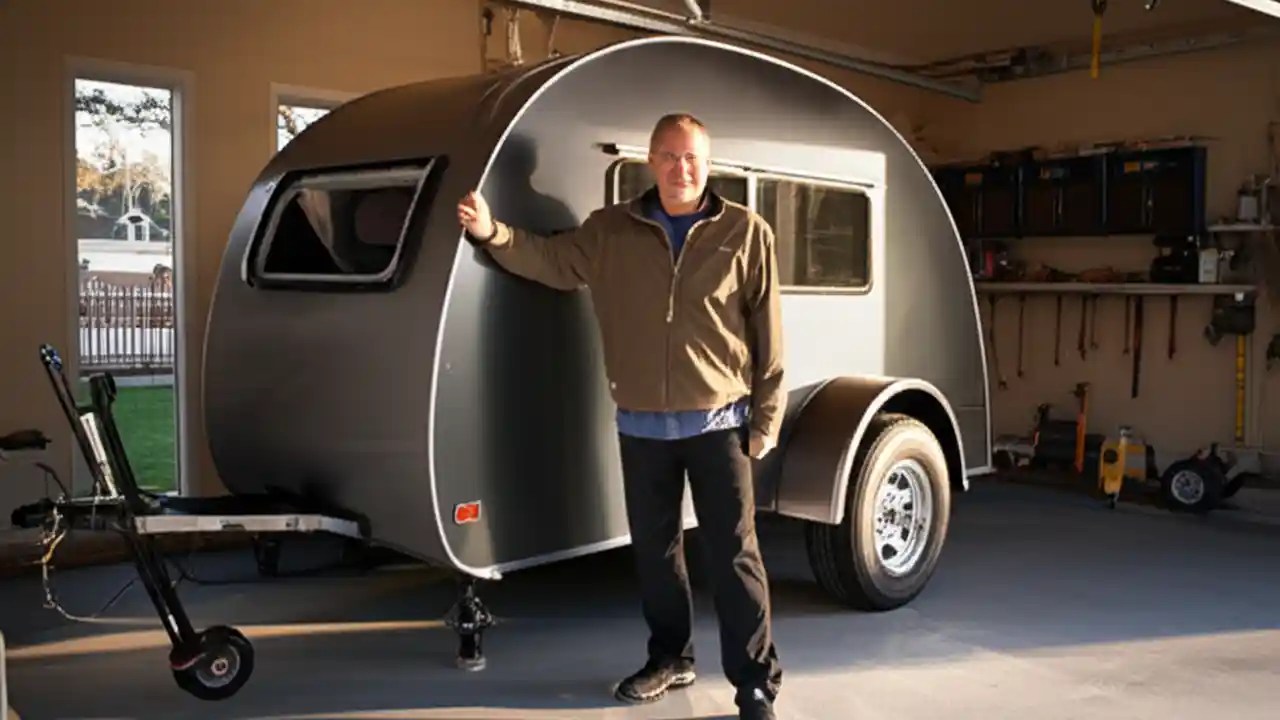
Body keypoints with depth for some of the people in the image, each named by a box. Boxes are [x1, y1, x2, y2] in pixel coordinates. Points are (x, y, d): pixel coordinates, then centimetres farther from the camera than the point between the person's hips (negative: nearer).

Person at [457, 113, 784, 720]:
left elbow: (767, 333, -2)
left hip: (719, 421, -3)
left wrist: (765, 419, -4)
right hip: (641, 426, 3)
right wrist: (492, 234, -15)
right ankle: (670, 658, 34)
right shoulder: (610, 230, 3)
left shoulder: (746, 233, -4)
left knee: (734, 554, 1)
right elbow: (550, 261, 4)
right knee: (653, 548, 15)